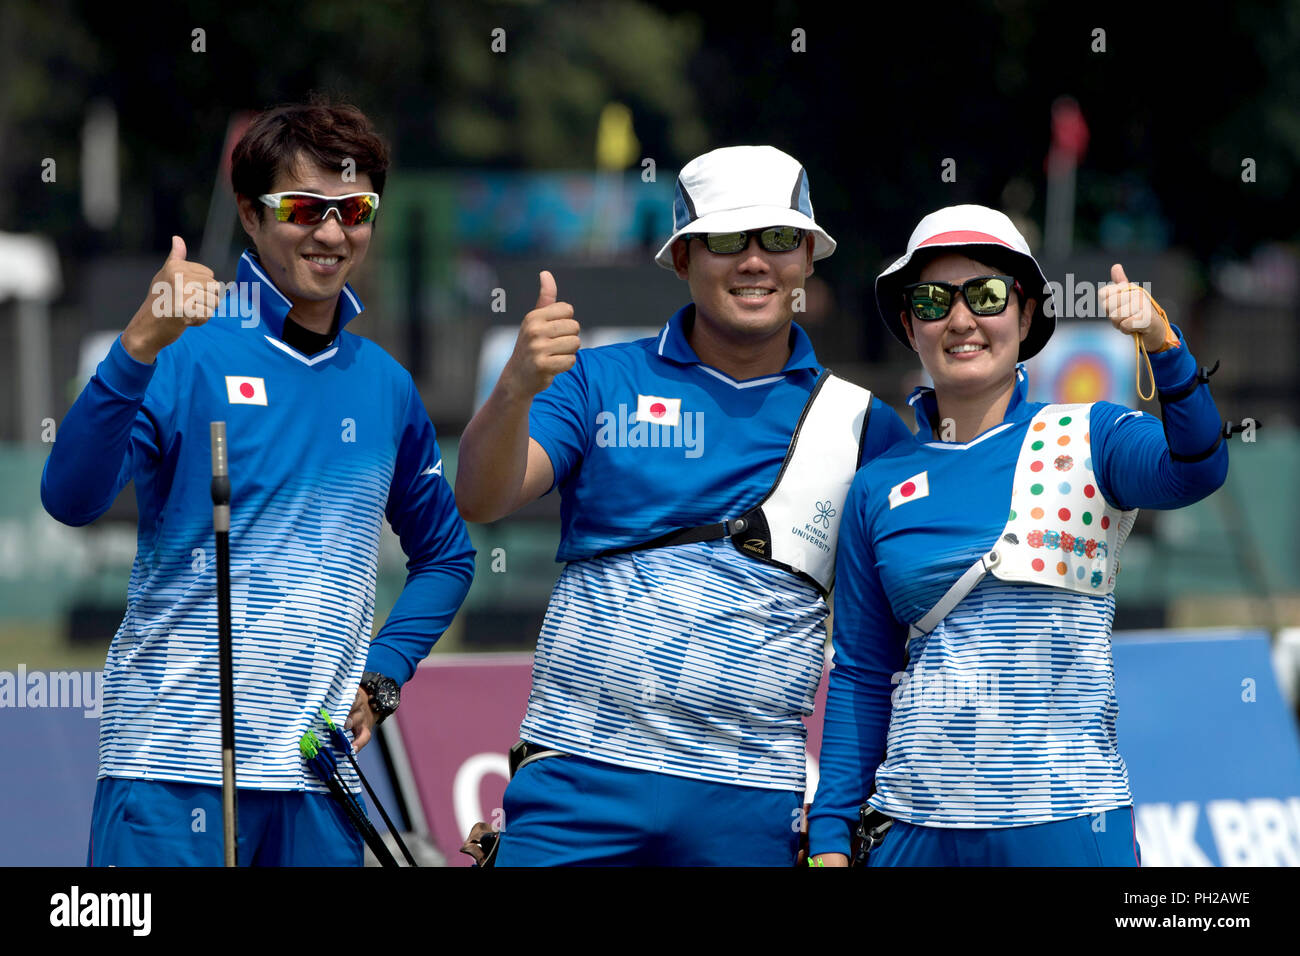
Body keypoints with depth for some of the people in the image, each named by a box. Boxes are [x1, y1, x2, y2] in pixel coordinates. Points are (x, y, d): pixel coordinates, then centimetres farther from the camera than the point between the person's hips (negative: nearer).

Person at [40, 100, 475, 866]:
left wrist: (379, 679, 10)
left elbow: (446, 556, 25)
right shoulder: (189, 355, -4)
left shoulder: (385, 386, 12)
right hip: (174, 760, -5)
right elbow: (71, 499, -19)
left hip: (319, 774, 5)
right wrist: (139, 350, -31)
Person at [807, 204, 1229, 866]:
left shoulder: (1089, 441, 2)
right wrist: (830, 835, 7)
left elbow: (1194, 470, -20)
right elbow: (860, 676, 12)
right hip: (919, 825, 2)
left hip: (1065, 823, -2)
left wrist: (1162, 342, -36)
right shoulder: (879, 489, 9)